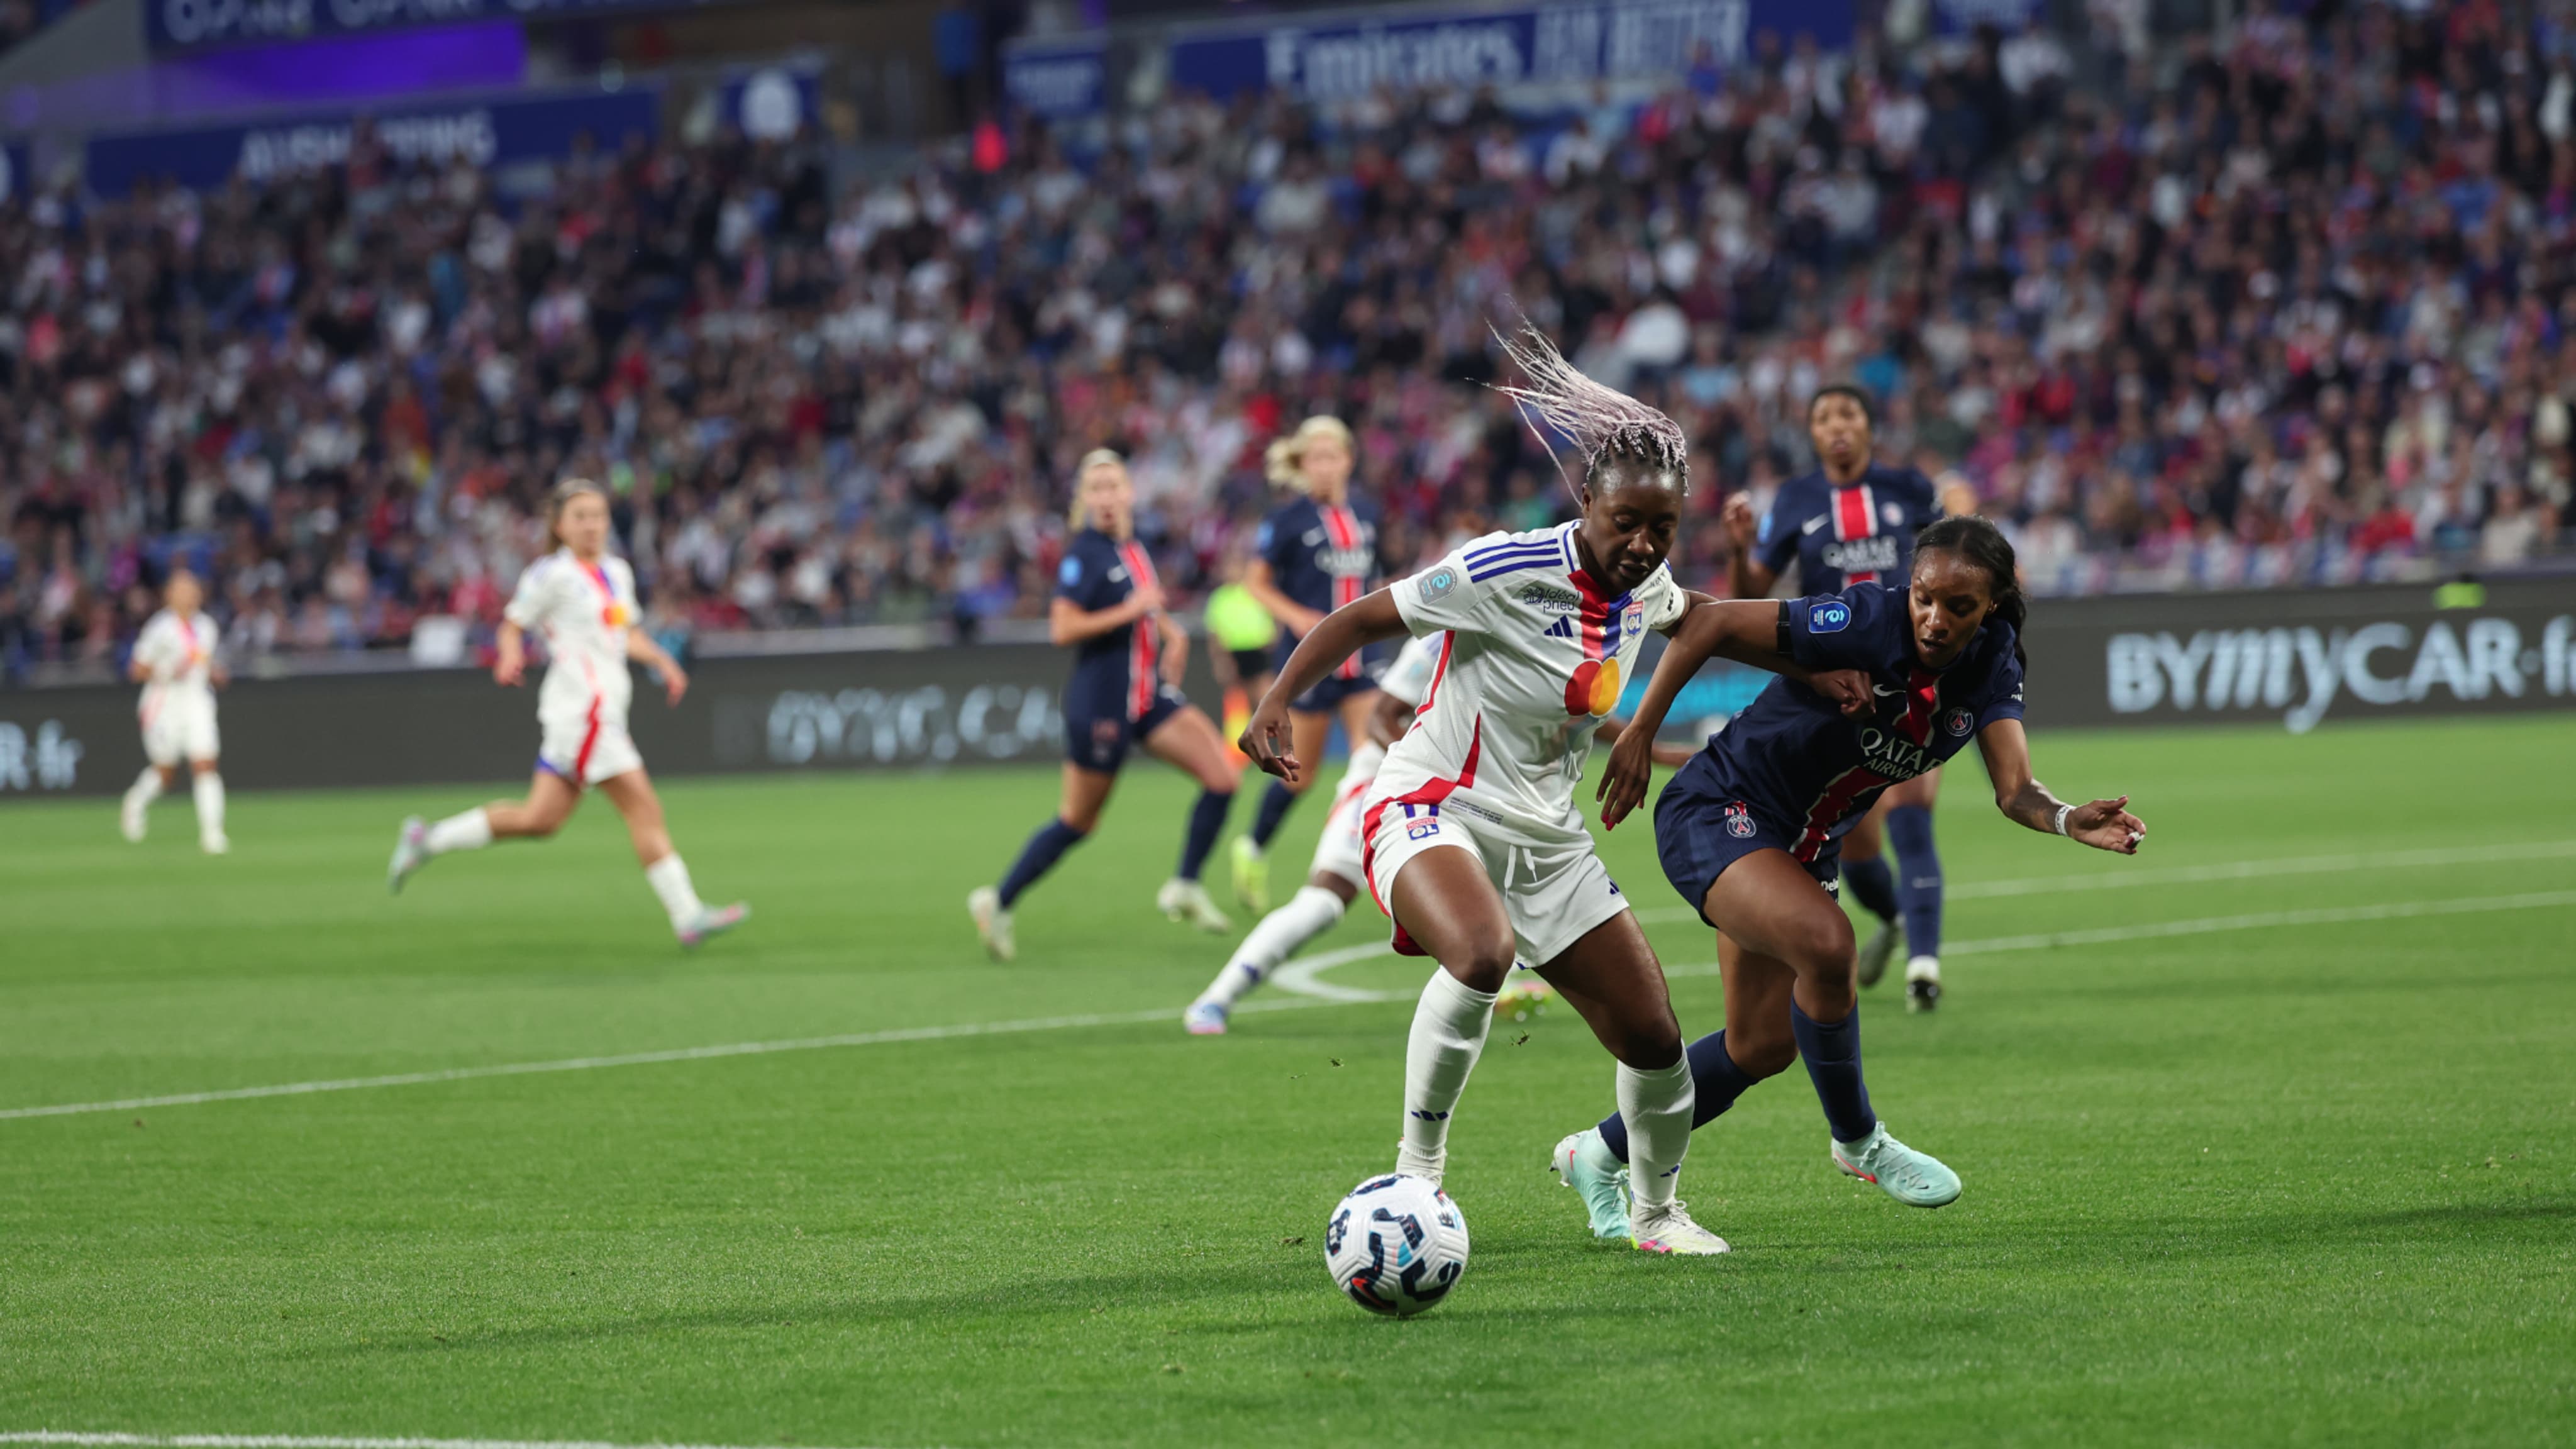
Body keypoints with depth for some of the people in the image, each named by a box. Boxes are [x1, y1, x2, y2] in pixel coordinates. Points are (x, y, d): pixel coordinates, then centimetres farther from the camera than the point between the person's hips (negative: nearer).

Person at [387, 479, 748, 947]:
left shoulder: (618, 572, 17)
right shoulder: (553, 575, -6)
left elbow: (627, 634, 27)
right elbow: (513, 624, -3)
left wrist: (662, 661, 12)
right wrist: (511, 657, -23)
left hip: (604, 706, 9)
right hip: (582, 703, -9)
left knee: (540, 819, 9)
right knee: (644, 808, -10)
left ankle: (429, 839, 19)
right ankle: (687, 916, -9)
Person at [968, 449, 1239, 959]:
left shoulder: (1135, 547, 8)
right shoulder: (1085, 554, -15)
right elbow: (1063, 629, -22)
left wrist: (1171, 633, 11)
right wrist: (1128, 611, -24)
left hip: (1150, 694, 7)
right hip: (1101, 701, -7)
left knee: (1222, 777, -6)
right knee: (1078, 822, 4)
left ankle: (1184, 888, 5)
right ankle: (997, 902, 19)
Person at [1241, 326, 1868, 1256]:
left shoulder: (1645, 584, 1)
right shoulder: (1507, 571, -21)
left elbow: (1697, 619, 27)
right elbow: (1360, 620, -15)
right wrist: (1277, 704, -28)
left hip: (1547, 839, 7)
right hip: (1430, 811, -7)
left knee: (1654, 1040, 3)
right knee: (1482, 951, -40)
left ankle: (1656, 1213, 31)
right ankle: (1417, 1168, -22)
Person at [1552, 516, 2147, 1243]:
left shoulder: (1991, 665, -11)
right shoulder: (1866, 624, -28)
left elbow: (2014, 787, -21)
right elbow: (1709, 627, -22)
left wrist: (2070, 821, -43)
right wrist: (1638, 734, -21)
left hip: (1803, 848, 8)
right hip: (1715, 815, -8)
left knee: (1763, 1046, 11)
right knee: (1825, 942, -32)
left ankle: (1599, 1154, 30)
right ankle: (1858, 1142, -10)